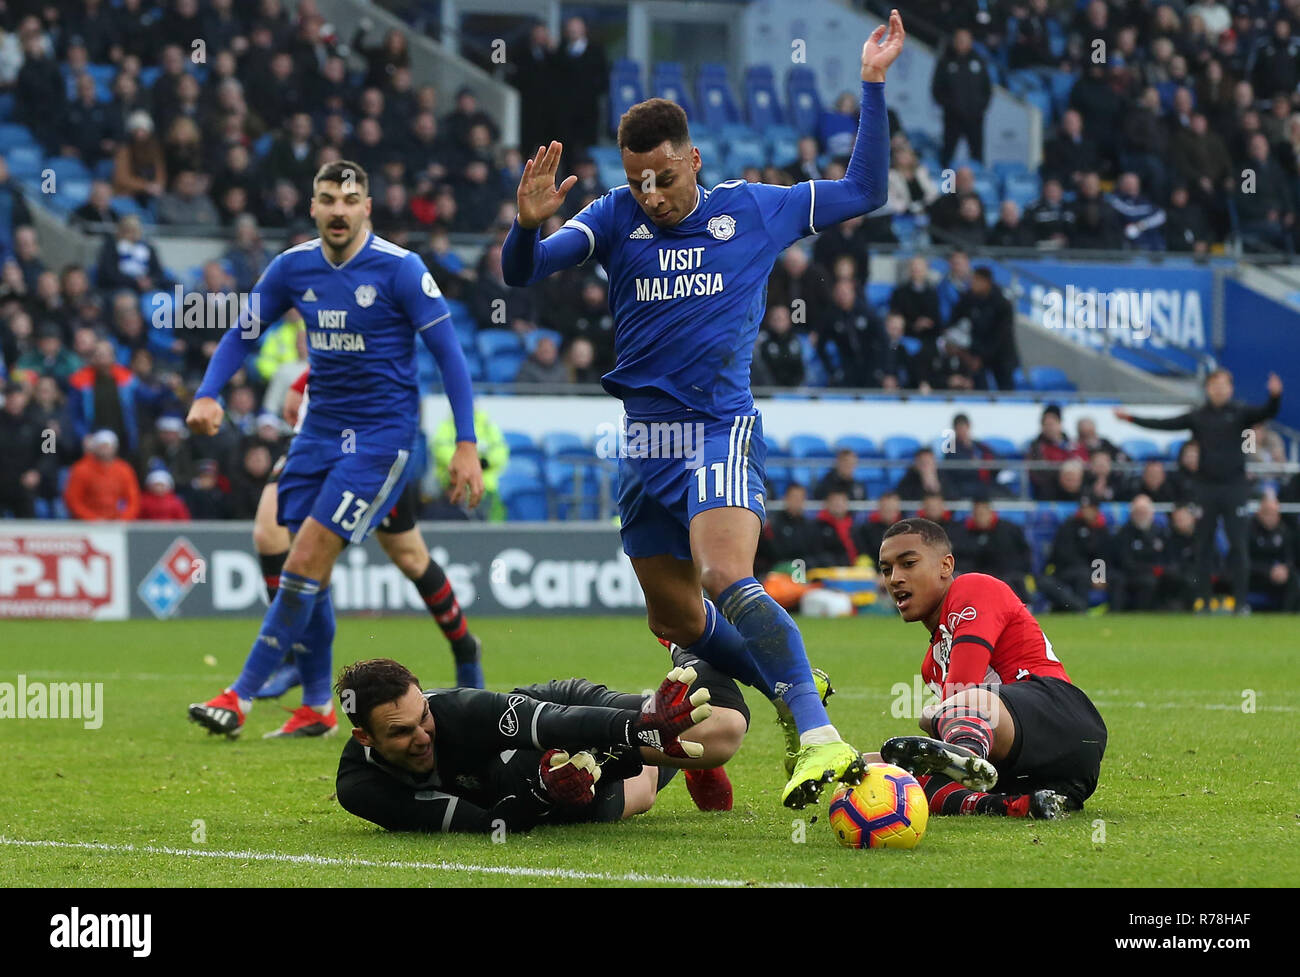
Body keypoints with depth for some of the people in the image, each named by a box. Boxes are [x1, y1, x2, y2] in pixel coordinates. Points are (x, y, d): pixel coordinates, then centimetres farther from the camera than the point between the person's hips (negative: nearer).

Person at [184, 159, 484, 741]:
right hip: (321, 429, 6)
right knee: (310, 568, 5)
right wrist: (207, 395, -7)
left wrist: (466, 445, -15)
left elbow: (448, 353, -10)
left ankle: (242, 697, -11)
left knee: (307, 561, -14)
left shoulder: (399, 268, -13)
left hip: (382, 434, -6)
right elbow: (243, 334, 11)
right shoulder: (293, 267, 2)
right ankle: (317, 707, 18)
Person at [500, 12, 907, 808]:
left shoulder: (753, 209, 4)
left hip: (722, 428, -5)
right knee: (676, 619, 12)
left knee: (728, 582, -29)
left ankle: (820, 738, -38)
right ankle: (795, 693, 34)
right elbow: (523, 273, -3)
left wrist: (873, 86, 7)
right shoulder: (616, 219, 6)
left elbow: (863, 192, 14)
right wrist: (528, 226, -25)